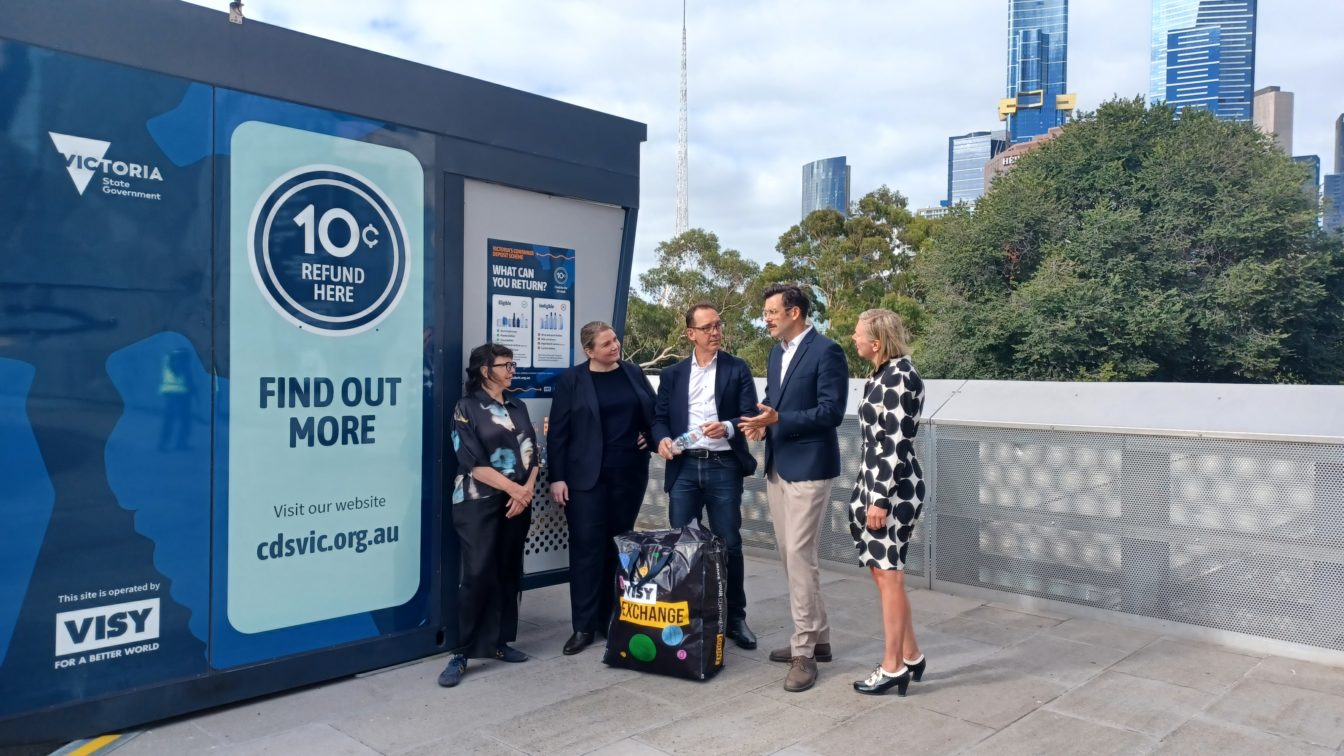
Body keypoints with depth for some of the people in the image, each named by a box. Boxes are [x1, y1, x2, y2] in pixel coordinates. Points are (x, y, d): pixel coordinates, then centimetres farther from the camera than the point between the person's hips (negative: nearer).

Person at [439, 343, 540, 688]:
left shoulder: (518, 407, 13)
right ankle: (460, 653, 0)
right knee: (477, 575, -9)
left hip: (518, 501, 6)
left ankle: (499, 642, 20)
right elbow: (473, 463, -12)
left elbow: (532, 454, 9)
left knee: (509, 574, 8)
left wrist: (527, 491, -8)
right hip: (479, 504, -6)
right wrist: (513, 489, -12)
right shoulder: (467, 408, -4)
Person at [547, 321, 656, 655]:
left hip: (629, 474, 4)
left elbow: (654, 411, 20)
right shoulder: (571, 380, -3)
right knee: (587, 547, -3)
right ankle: (583, 626, 4)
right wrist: (557, 477, -9)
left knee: (618, 547, 9)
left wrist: (651, 437, 2)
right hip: (587, 477, -3)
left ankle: (611, 619, 19)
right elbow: (557, 432, -4)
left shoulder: (634, 373, 8)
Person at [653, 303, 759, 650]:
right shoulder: (672, 374, 12)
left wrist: (727, 427, -22)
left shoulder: (738, 369, 5)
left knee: (729, 544, 3)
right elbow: (660, 417, 10)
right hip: (684, 466, 2)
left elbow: (750, 415, -2)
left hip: (724, 466, -2)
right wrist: (662, 439, -11)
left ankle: (735, 617, 17)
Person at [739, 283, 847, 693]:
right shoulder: (777, 352, 14)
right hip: (777, 466, 9)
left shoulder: (827, 351, -12)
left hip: (807, 467, -9)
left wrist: (778, 420, -23)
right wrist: (762, 422, -1)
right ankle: (816, 637, 26)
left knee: (799, 556, -8)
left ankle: (804, 651, 3)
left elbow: (832, 412, -17)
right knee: (790, 555, 13)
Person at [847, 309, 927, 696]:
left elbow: (897, 445, -20)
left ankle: (893, 667, 11)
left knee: (888, 576, -1)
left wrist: (881, 500, -20)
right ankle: (910, 656, 25)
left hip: (893, 490, -9)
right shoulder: (881, 375, 12)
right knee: (883, 573, 14)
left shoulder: (901, 377, -17)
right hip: (874, 483, 10)